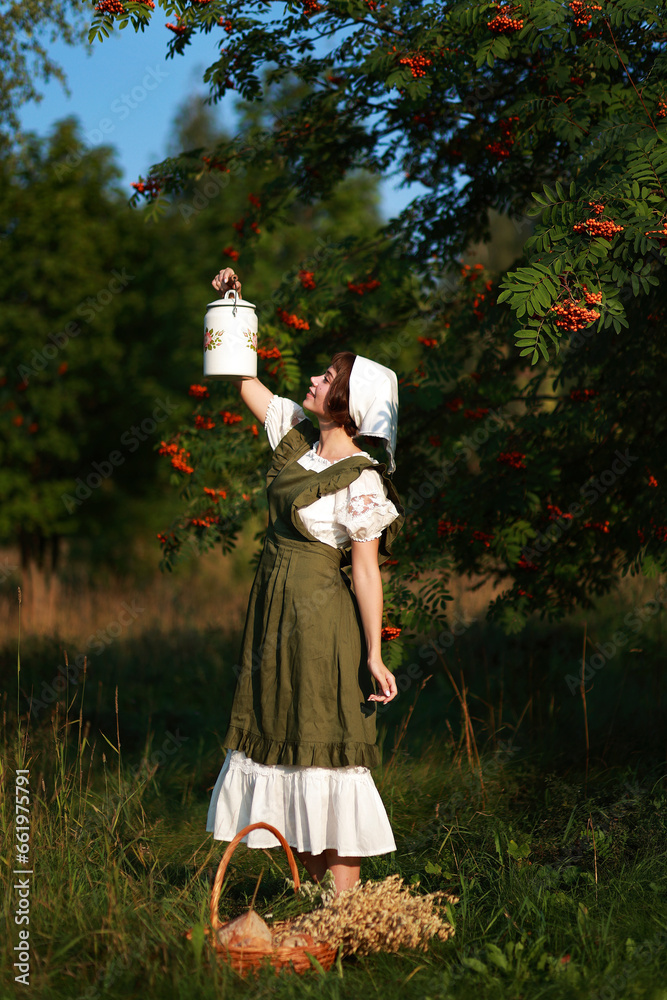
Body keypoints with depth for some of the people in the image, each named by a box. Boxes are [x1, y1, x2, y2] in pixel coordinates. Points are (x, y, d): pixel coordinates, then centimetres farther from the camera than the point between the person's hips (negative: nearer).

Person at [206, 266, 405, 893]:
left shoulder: (360, 479, -16)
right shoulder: (296, 434, 6)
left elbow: (366, 567, -16)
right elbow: (246, 383, 18)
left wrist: (373, 657, -18)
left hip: (320, 613, -8)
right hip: (273, 608, 8)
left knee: (322, 743, -6)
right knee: (281, 737, 10)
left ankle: (343, 906, -2)